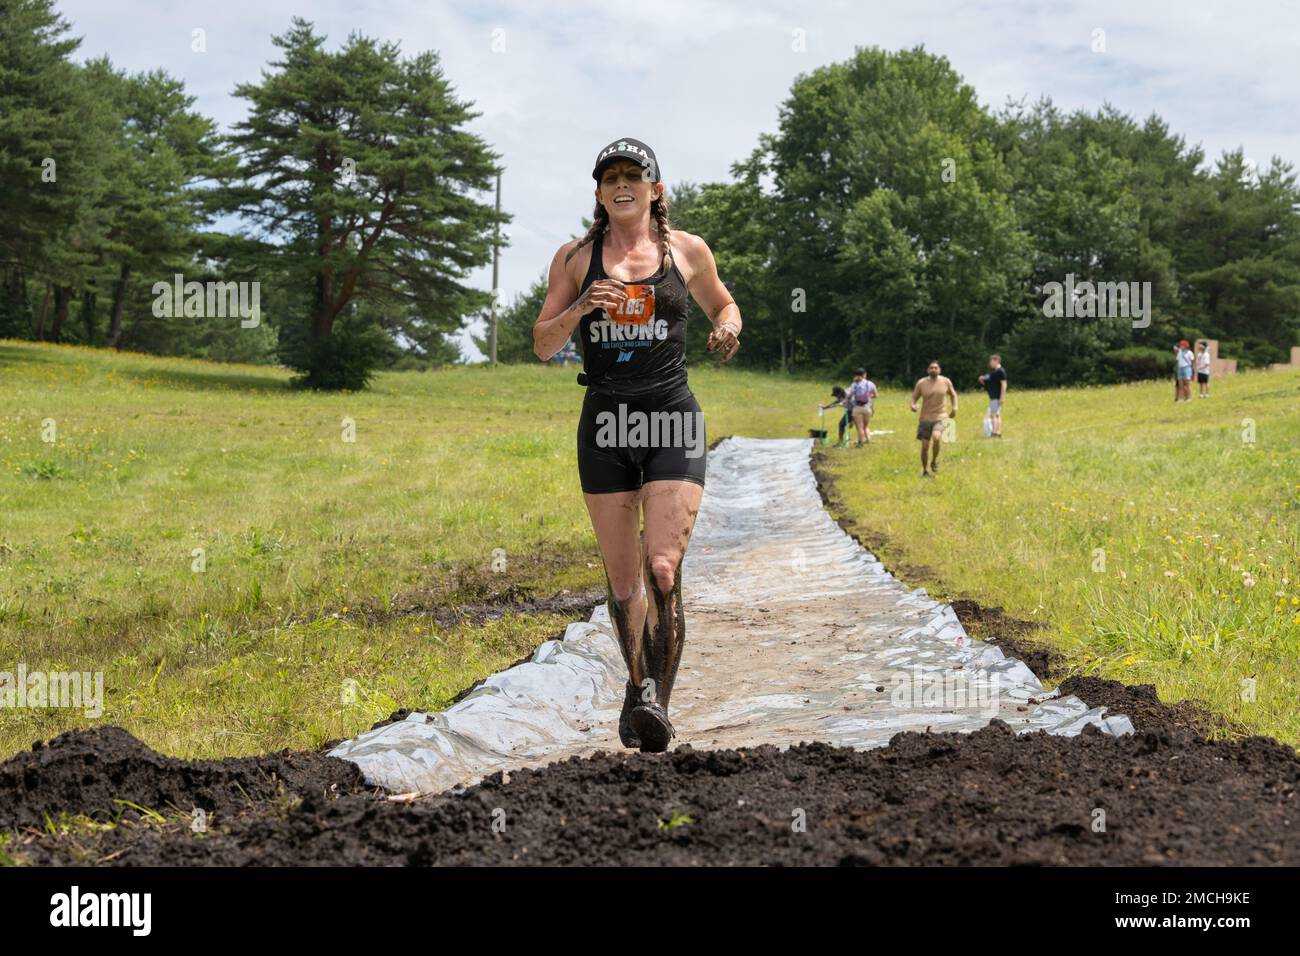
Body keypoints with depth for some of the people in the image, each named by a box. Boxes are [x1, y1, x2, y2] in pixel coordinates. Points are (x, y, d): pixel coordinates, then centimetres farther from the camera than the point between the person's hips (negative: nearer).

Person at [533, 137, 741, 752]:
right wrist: (578, 311, -16)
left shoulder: (687, 251, 6)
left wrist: (728, 329, 0)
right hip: (605, 423, 1)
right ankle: (638, 684, 27)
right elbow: (542, 346, 4)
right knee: (622, 577, 7)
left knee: (663, 569, -16)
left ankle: (657, 702, -13)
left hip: (673, 421, -1)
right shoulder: (575, 257, 5)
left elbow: (721, 305, 23)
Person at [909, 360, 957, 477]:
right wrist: (913, 405, -15)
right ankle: (925, 471, 20)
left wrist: (954, 407, 6)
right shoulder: (921, 383, -1)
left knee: (936, 437, -29)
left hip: (941, 417, -1)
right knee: (925, 446, 0)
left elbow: (953, 394, 18)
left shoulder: (946, 382, 1)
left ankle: (934, 461, -6)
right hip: (926, 418, 1)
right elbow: (914, 396, 6)